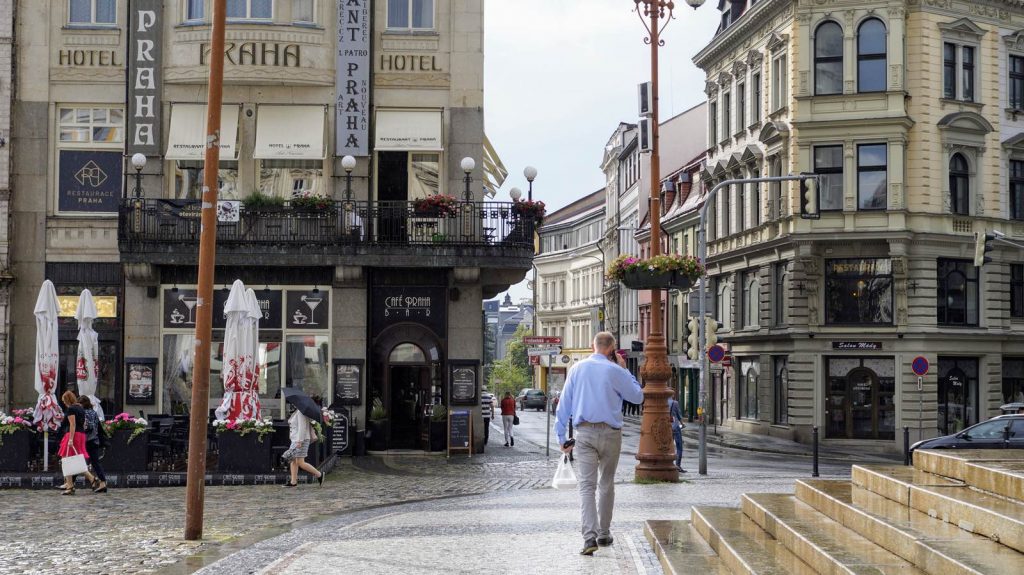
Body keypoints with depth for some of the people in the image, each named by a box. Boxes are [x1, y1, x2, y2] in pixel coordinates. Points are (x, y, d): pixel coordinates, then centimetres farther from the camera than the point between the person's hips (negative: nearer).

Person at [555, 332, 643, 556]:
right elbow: (638, 397, 6)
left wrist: (562, 436, 9)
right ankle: (604, 533, 23)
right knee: (607, 485, 15)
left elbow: (564, 404, 4)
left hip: (584, 433, 1)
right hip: (610, 432, -1)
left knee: (587, 485, -4)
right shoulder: (615, 371, -5)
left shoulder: (577, 369, 4)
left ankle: (590, 536, -20)